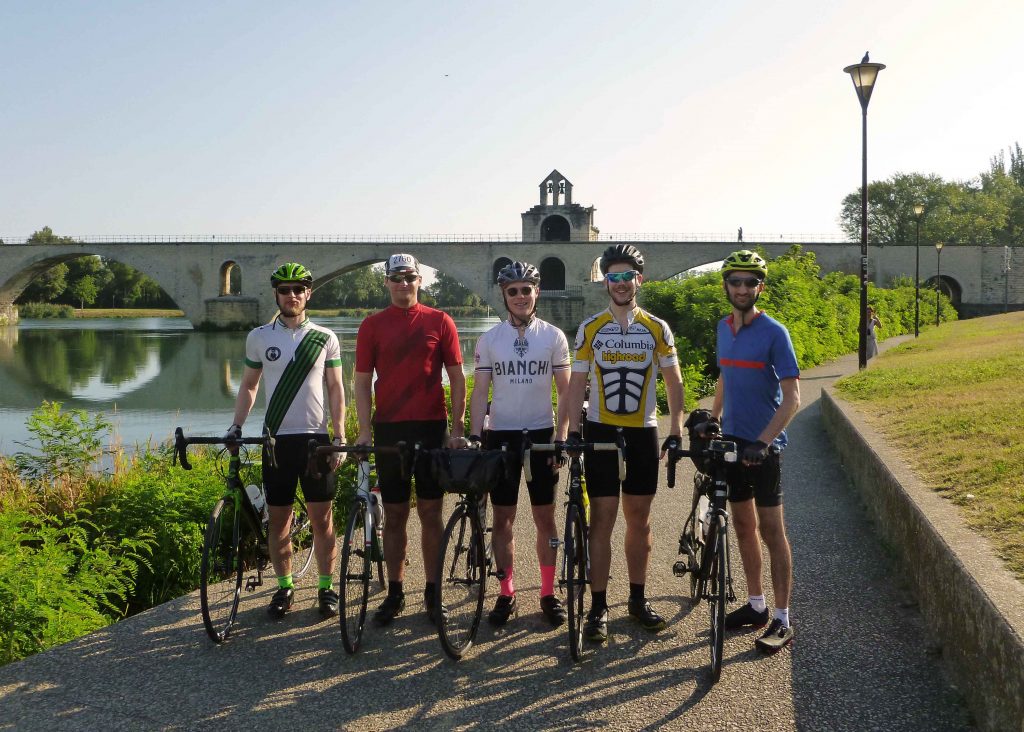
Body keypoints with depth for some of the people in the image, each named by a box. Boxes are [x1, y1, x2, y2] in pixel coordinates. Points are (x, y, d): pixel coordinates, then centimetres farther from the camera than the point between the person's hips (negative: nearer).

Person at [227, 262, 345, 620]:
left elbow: (335, 389, 5)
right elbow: (249, 386, 12)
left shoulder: (325, 338, 3)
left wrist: (340, 436, -2)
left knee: (321, 517, 2)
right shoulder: (259, 337, 5)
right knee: (278, 519, 7)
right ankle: (284, 587, 20)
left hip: (315, 438, -1)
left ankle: (326, 587, 14)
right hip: (276, 439, 1)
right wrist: (236, 426, -1)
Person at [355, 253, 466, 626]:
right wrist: (364, 431, -5)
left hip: (431, 427, -1)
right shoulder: (372, 326, 5)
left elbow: (457, 378, 4)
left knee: (430, 513, 4)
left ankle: (432, 591, 13)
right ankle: (394, 592, 15)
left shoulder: (440, 322, 3)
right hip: (389, 429, 1)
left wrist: (457, 428, -3)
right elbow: (362, 382, 4)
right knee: (394, 515, 6)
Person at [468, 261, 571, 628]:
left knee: (545, 517, 5)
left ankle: (548, 593, 15)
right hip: (500, 435, 1)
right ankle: (506, 593, 15)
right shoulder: (489, 339, 2)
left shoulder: (553, 336, 1)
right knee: (503, 518, 5)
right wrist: (474, 437, -7)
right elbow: (480, 391, 1)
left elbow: (565, 390, 2)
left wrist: (561, 436, -6)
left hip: (541, 434, 0)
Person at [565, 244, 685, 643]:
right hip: (601, 431, -1)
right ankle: (598, 607, 4)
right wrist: (572, 431, -6)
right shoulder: (590, 328, 1)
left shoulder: (657, 329, 3)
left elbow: (673, 381, 7)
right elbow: (577, 382, 2)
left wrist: (676, 431, 0)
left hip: (643, 433, 1)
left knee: (639, 519, 9)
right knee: (602, 519, -2)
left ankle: (638, 598, 22)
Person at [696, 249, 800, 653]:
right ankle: (756, 605, 26)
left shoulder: (774, 332, -13)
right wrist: (713, 418, 12)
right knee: (743, 524, 13)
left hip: (763, 445, -6)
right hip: (732, 439, 7)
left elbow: (791, 398, -17)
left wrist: (763, 441, -25)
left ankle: (782, 620, 5)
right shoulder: (724, 327, 6)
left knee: (771, 529, -2)